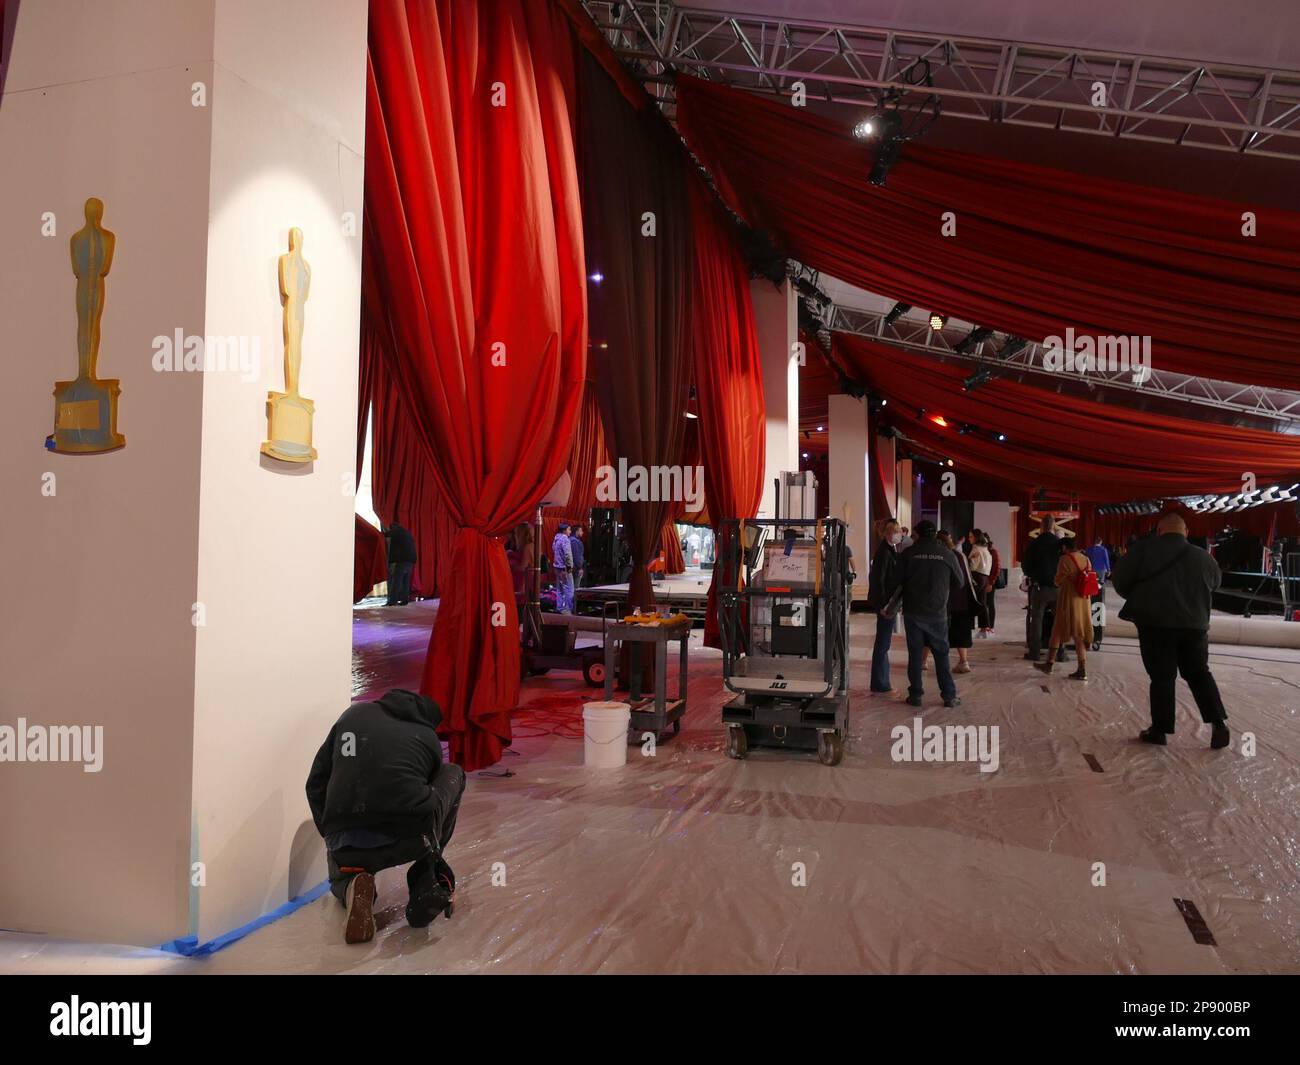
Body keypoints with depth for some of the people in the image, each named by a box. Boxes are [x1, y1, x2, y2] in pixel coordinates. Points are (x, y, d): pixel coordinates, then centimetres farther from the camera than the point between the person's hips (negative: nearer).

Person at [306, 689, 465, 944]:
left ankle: (351, 887, 1)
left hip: (346, 846, 3)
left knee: (340, 878, 40)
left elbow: (316, 785, 20)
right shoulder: (428, 736, 16)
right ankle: (428, 880, 17)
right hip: (409, 839, -2)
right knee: (453, 775, 25)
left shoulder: (354, 714, 20)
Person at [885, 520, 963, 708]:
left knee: (915, 653, 5)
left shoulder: (908, 553, -3)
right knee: (941, 654, 7)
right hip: (937, 613, 0)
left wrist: (888, 599, 11)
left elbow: (896, 581, -4)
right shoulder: (947, 555, 0)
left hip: (912, 612, 0)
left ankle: (915, 695, 7)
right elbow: (958, 584, 10)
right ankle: (949, 696, 8)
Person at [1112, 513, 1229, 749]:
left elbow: (1119, 579, -4)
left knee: (1162, 677, 4)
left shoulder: (1143, 549, -6)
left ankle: (1160, 729, 8)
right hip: (1194, 625, 3)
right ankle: (1219, 722, 9)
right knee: (1199, 673, 17)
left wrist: (1141, 598, 14)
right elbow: (1215, 583, 21)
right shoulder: (1203, 556, 5)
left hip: (1156, 624, -3)